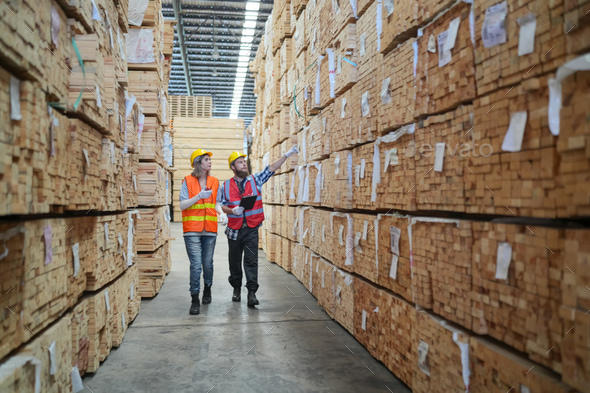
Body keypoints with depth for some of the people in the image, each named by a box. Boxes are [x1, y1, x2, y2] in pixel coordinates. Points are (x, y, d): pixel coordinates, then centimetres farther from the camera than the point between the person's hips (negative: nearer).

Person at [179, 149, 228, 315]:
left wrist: (222, 213, -4)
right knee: (196, 265, -5)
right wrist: (199, 196, -17)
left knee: (208, 263, 11)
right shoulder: (188, 181, -2)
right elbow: (182, 205, -5)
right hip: (192, 230, -3)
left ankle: (207, 289, 36)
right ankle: (195, 300, 5)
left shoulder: (214, 181, 10)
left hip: (210, 229, 3)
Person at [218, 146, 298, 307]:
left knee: (251, 260, -6)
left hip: (251, 229, -1)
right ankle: (236, 289, 30)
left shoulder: (255, 180, 4)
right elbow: (222, 205, 4)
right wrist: (233, 211, -17)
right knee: (235, 261, 12)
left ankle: (252, 292, -4)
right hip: (234, 229, 1)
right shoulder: (226, 186, 4)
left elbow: (271, 168, -3)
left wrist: (287, 154, -12)